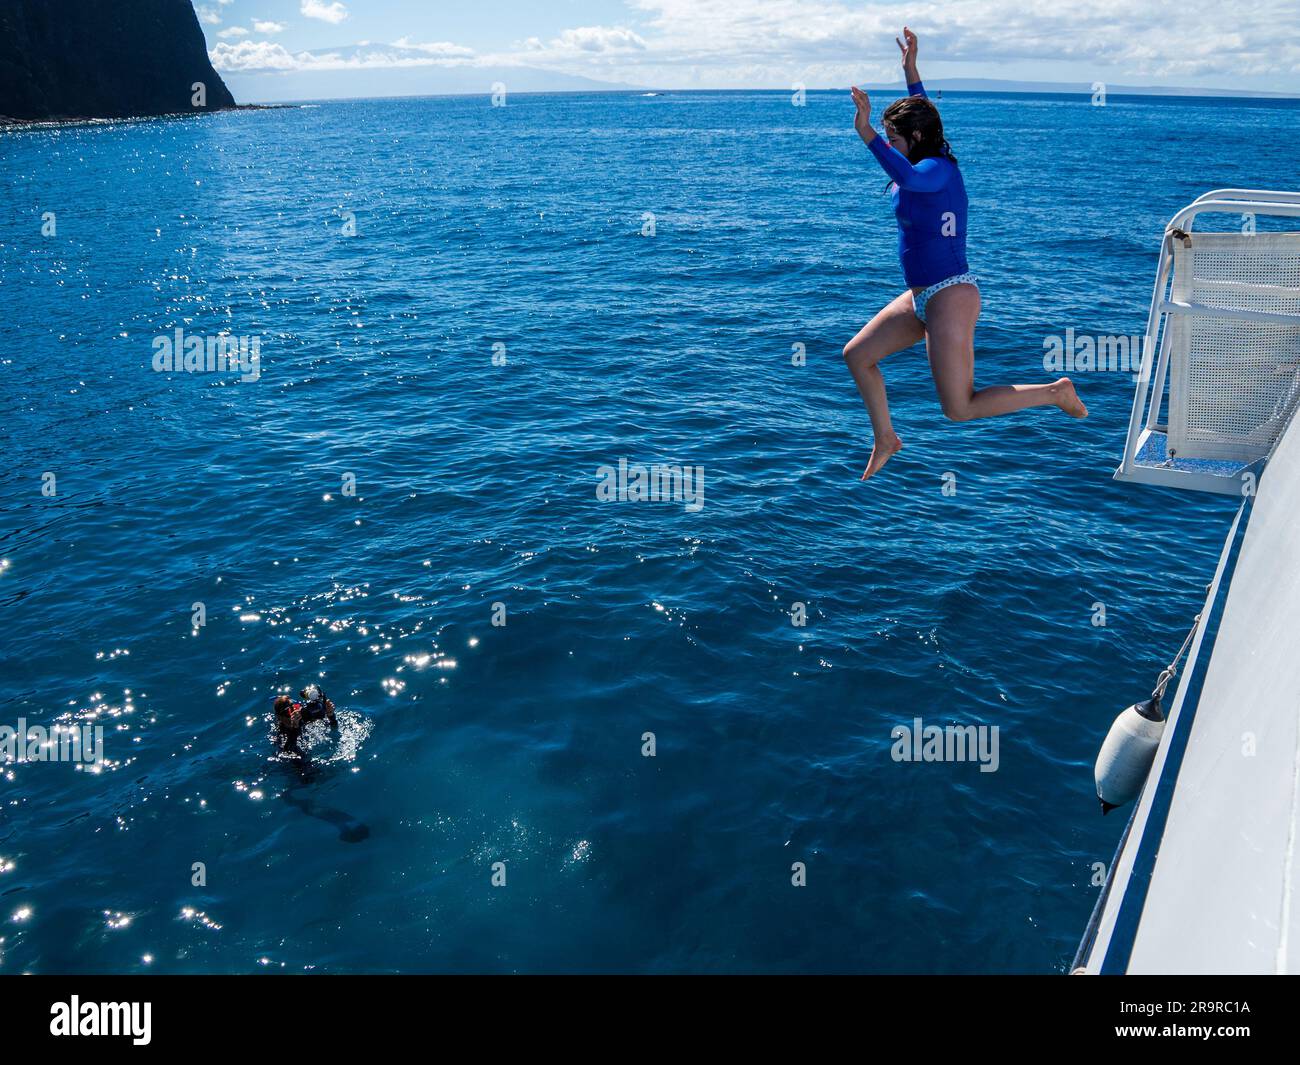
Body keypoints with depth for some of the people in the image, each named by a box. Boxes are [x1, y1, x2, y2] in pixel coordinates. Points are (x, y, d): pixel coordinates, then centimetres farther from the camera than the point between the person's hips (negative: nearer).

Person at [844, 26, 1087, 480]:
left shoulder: (938, 168, -16)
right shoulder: (930, 163, 9)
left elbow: (909, 178, -41)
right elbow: (922, 114, 29)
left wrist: (868, 134, -45)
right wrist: (910, 69, 35)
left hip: (951, 297, -10)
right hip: (922, 297, 10)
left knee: (960, 409, -6)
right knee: (857, 354, 12)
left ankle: (1056, 392, 7)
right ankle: (885, 438, 23)